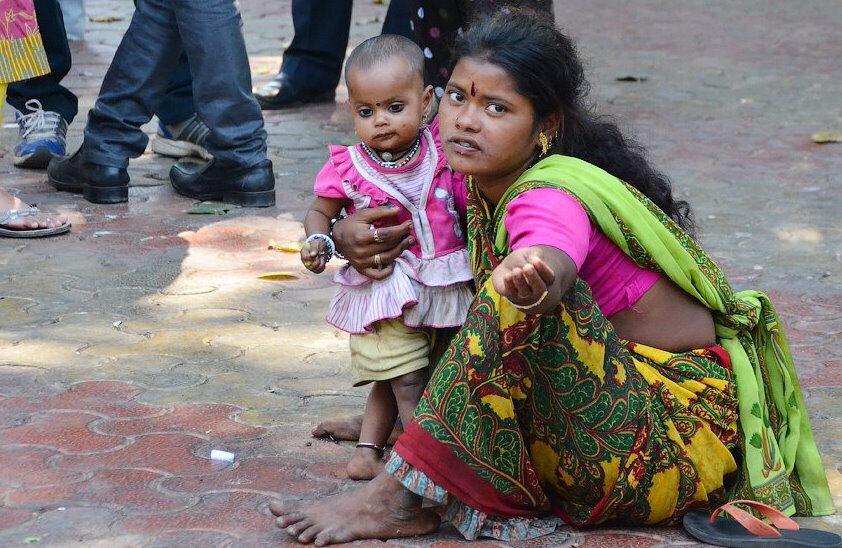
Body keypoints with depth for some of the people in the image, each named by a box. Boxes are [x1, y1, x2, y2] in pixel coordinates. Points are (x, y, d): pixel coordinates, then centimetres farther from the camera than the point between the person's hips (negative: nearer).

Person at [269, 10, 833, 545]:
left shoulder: (552, 198, -23)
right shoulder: (478, 176, 2)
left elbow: (550, 262, -47)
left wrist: (533, 281, -71)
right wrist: (349, 234, -10)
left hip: (681, 429, -9)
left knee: (517, 300, -30)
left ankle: (399, 499, -26)